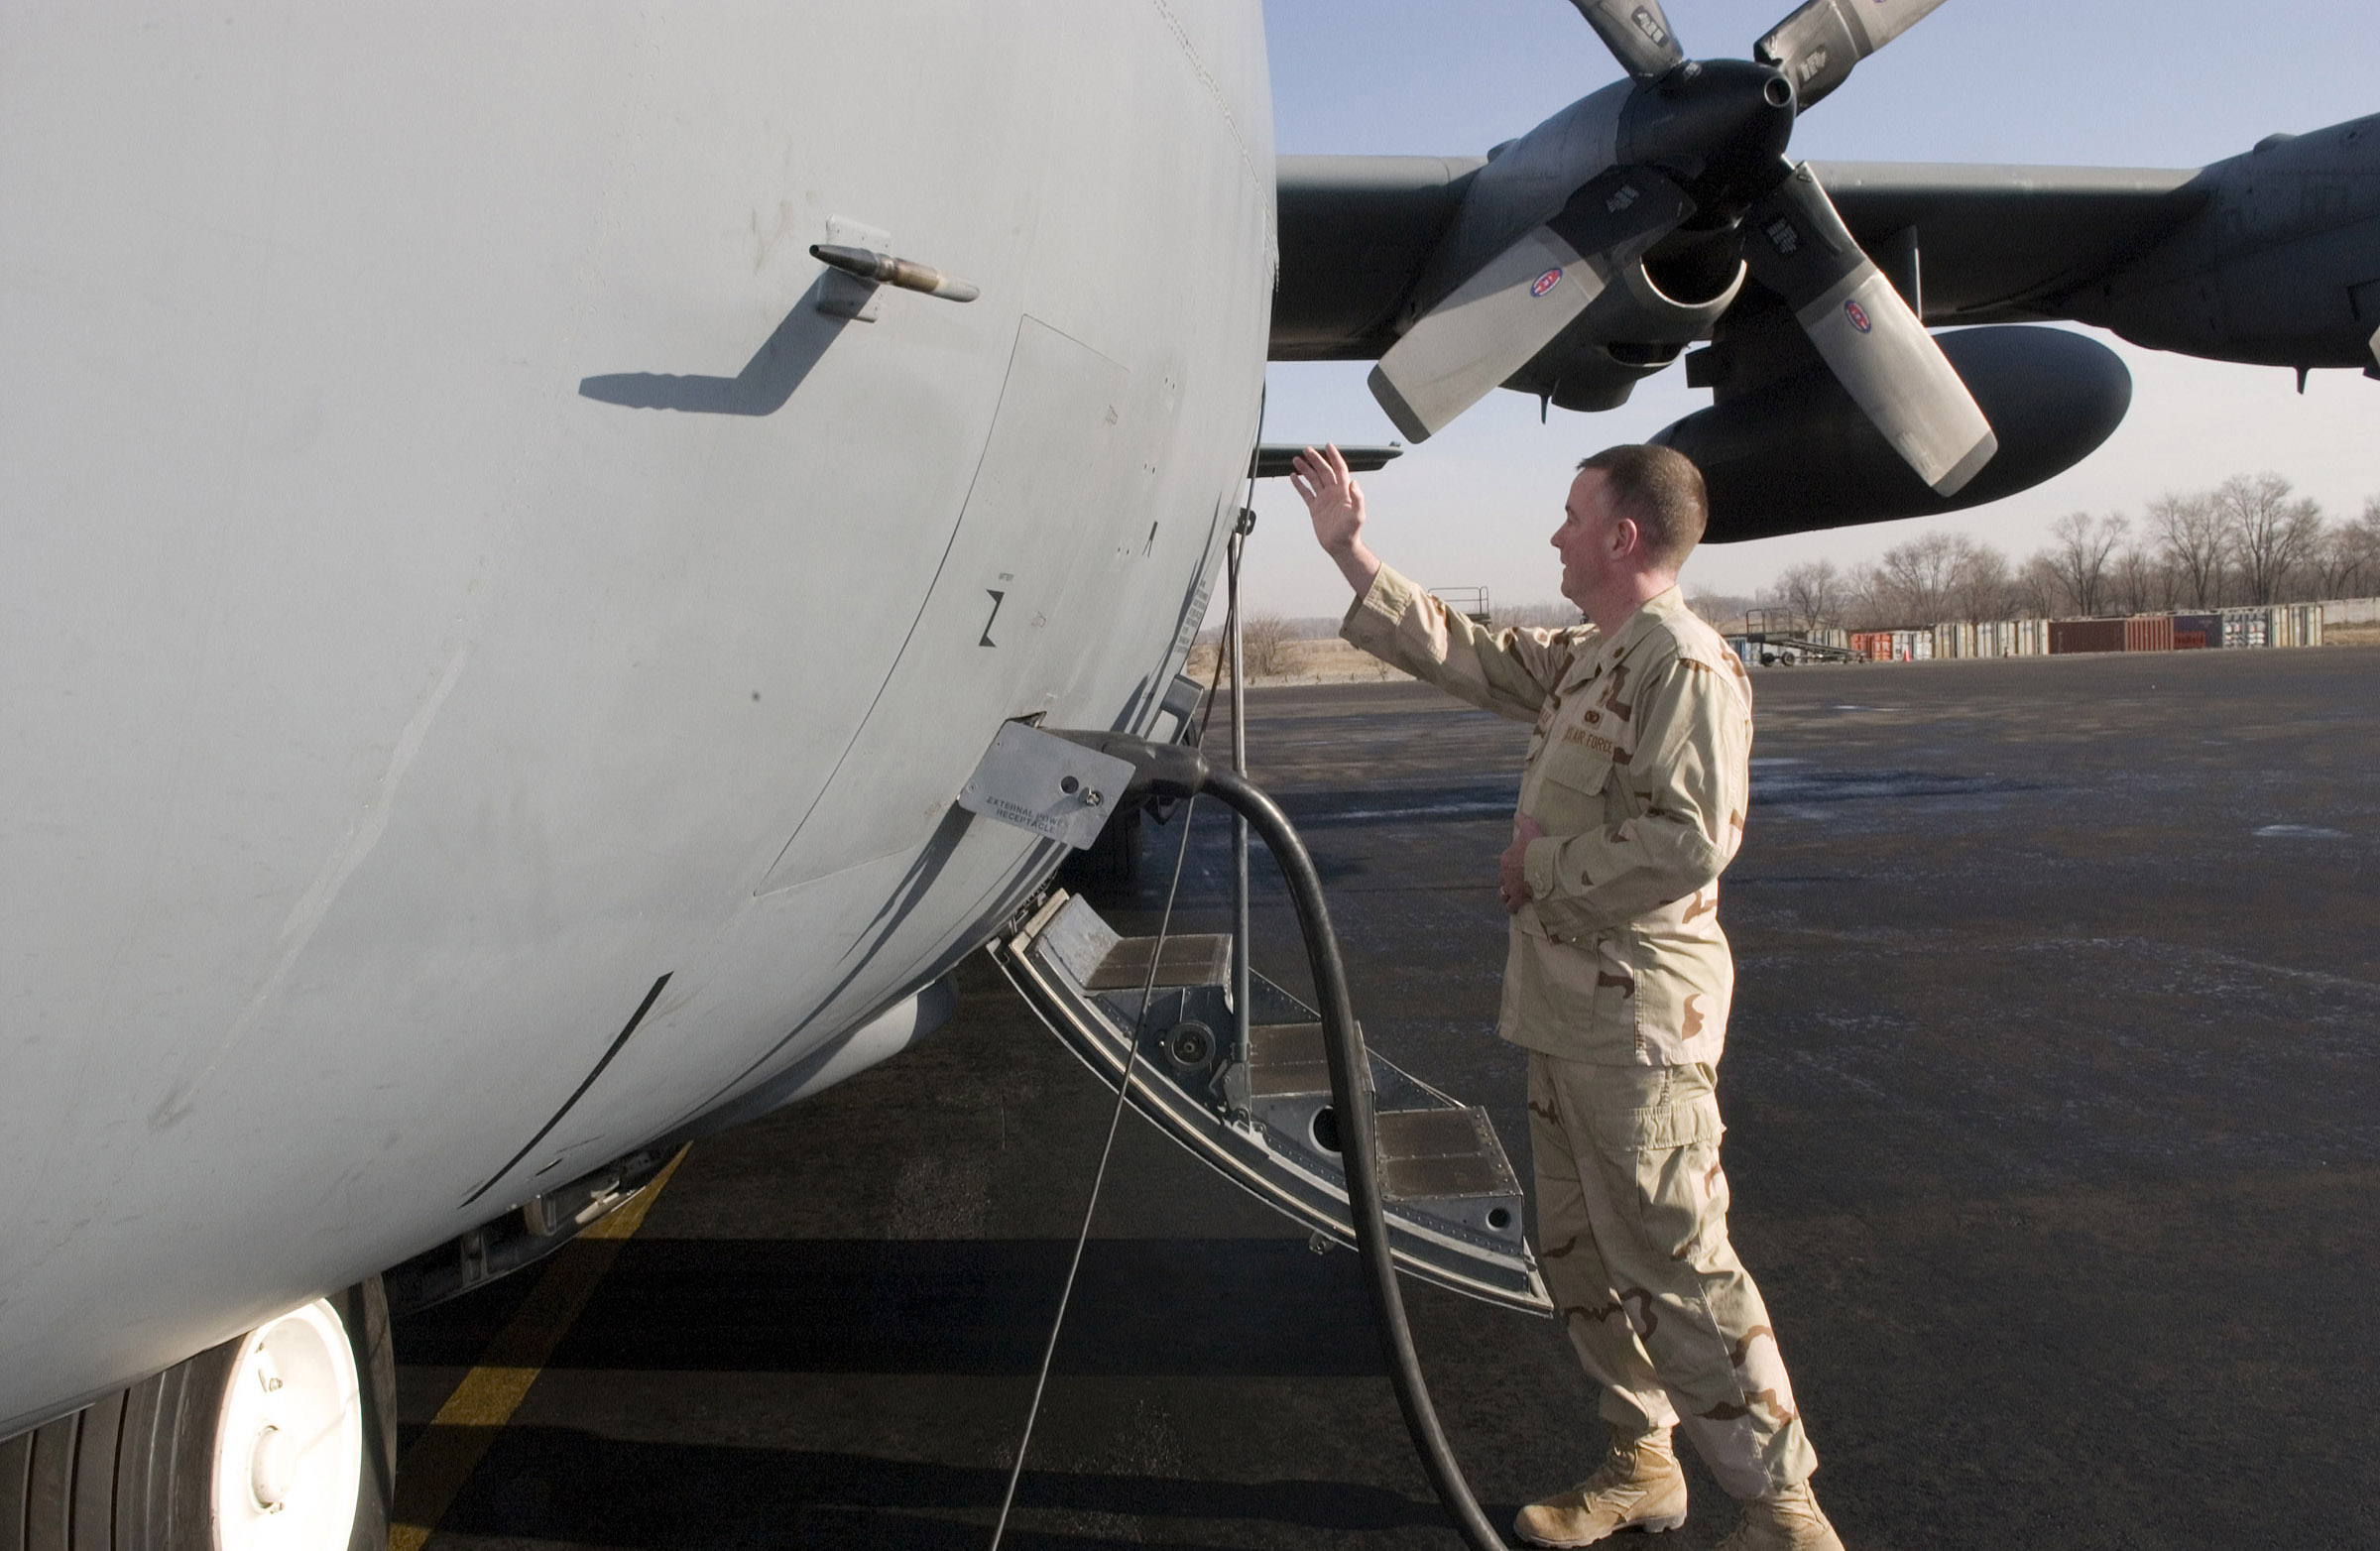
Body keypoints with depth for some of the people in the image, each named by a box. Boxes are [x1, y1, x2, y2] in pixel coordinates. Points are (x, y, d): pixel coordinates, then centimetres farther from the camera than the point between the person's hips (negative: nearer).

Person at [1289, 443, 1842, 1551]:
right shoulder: (1583, 659, 14)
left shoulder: (1684, 661, -16)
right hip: (1565, 1004, 10)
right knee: (1578, 1251, 18)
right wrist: (1349, 550, 21)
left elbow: (1691, 838, -26)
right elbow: (1459, 654, 21)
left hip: (1638, 1013, -10)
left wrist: (1543, 862, -14)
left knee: (1673, 1263, -3)